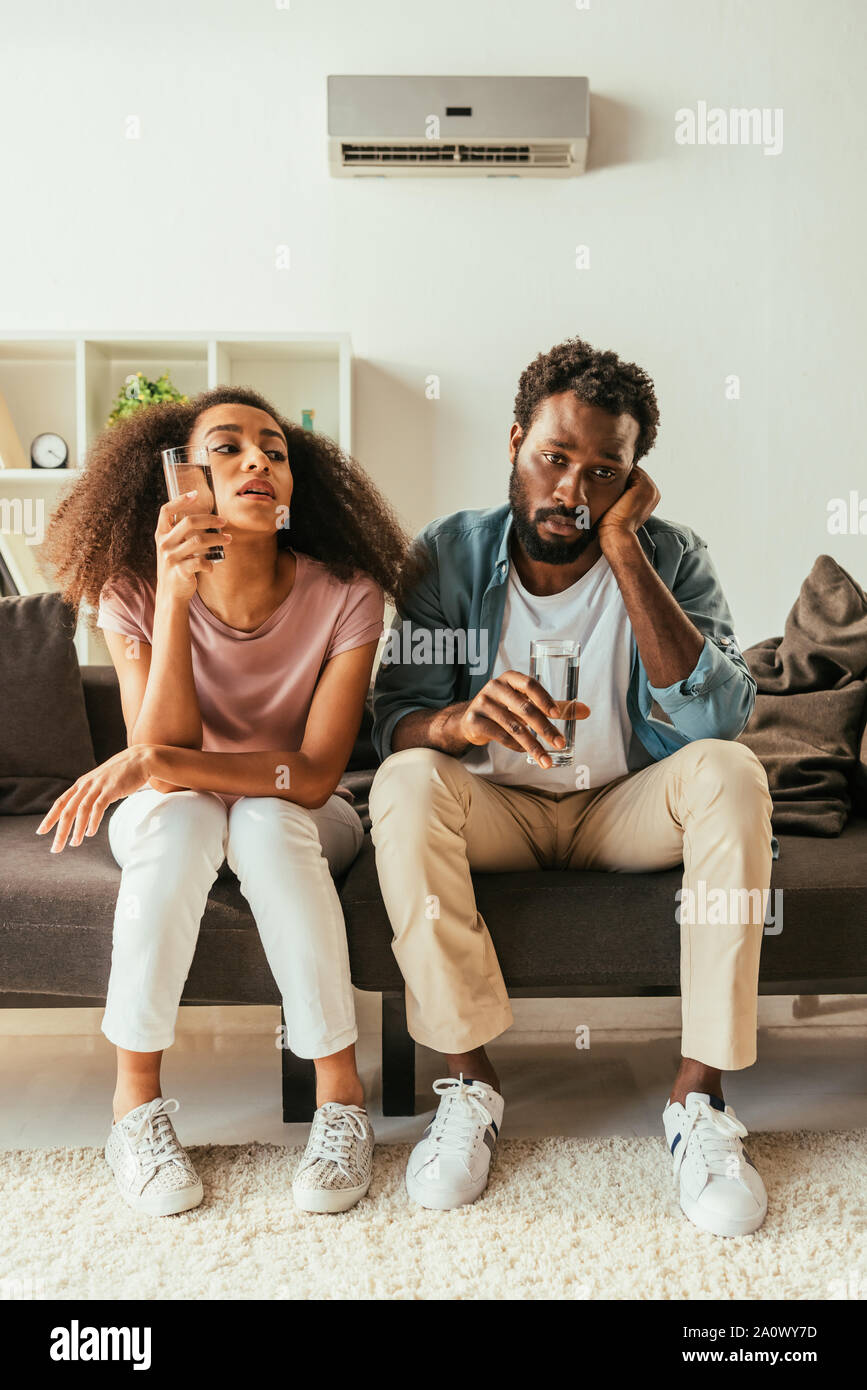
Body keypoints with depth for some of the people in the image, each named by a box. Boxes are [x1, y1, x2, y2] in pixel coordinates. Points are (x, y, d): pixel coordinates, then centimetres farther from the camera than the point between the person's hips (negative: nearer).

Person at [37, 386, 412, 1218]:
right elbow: (163, 753, -24)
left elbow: (314, 772, -23)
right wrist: (174, 598, -35)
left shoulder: (346, 596, -19)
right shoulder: (132, 595, -14)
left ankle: (339, 1092, -22)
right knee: (180, 810, -33)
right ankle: (135, 1096, -21)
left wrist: (159, 763, -35)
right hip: (172, 830, 1)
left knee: (264, 818, -34)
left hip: (299, 821, 0)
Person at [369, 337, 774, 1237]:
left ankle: (699, 1096, -21)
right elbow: (394, 719, -17)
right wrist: (464, 719, -42)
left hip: (625, 810, 1)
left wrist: (622, 550, -27)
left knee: (729, 771, -28)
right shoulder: (449, 554, -10)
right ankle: (470, 1080, -18)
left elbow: (718, 715, -25)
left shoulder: (670, 557, -9)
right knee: (406, 781, -30)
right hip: (495, 811, 0)